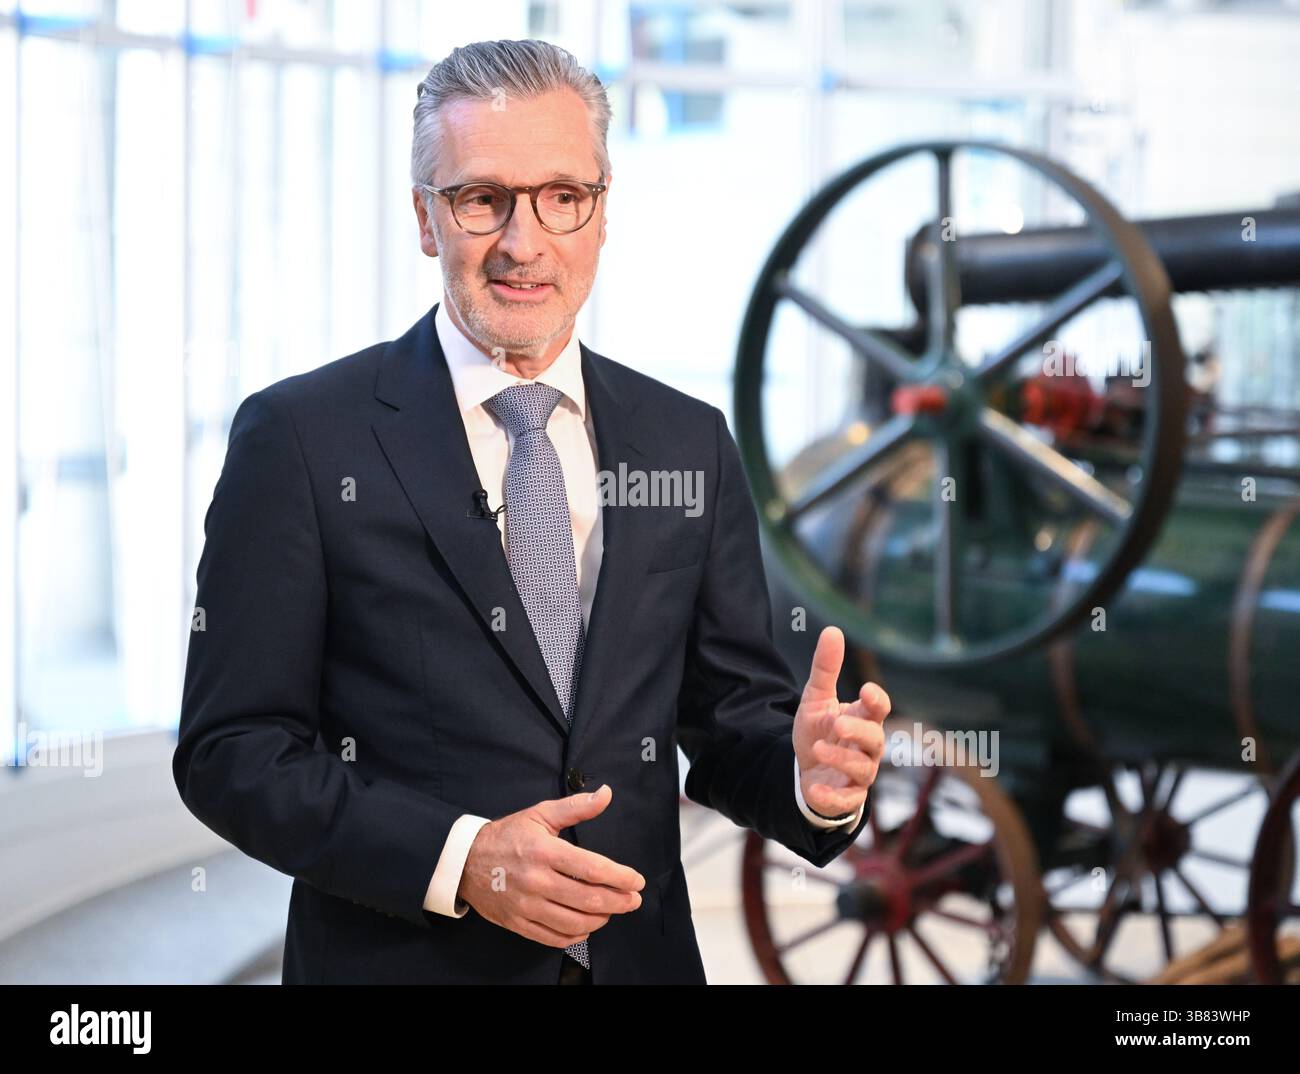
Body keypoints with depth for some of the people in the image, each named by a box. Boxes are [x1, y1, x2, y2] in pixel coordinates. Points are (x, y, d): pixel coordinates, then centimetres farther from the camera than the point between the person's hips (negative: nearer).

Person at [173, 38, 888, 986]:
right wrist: (457, 857, -21)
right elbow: (232, 749, -10)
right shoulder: (302, 437, -8)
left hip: (640, 957, 4)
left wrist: (809, 773, -16)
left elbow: (727, 714, 6)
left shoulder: (690, 444, 2)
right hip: (402, 960, -3)